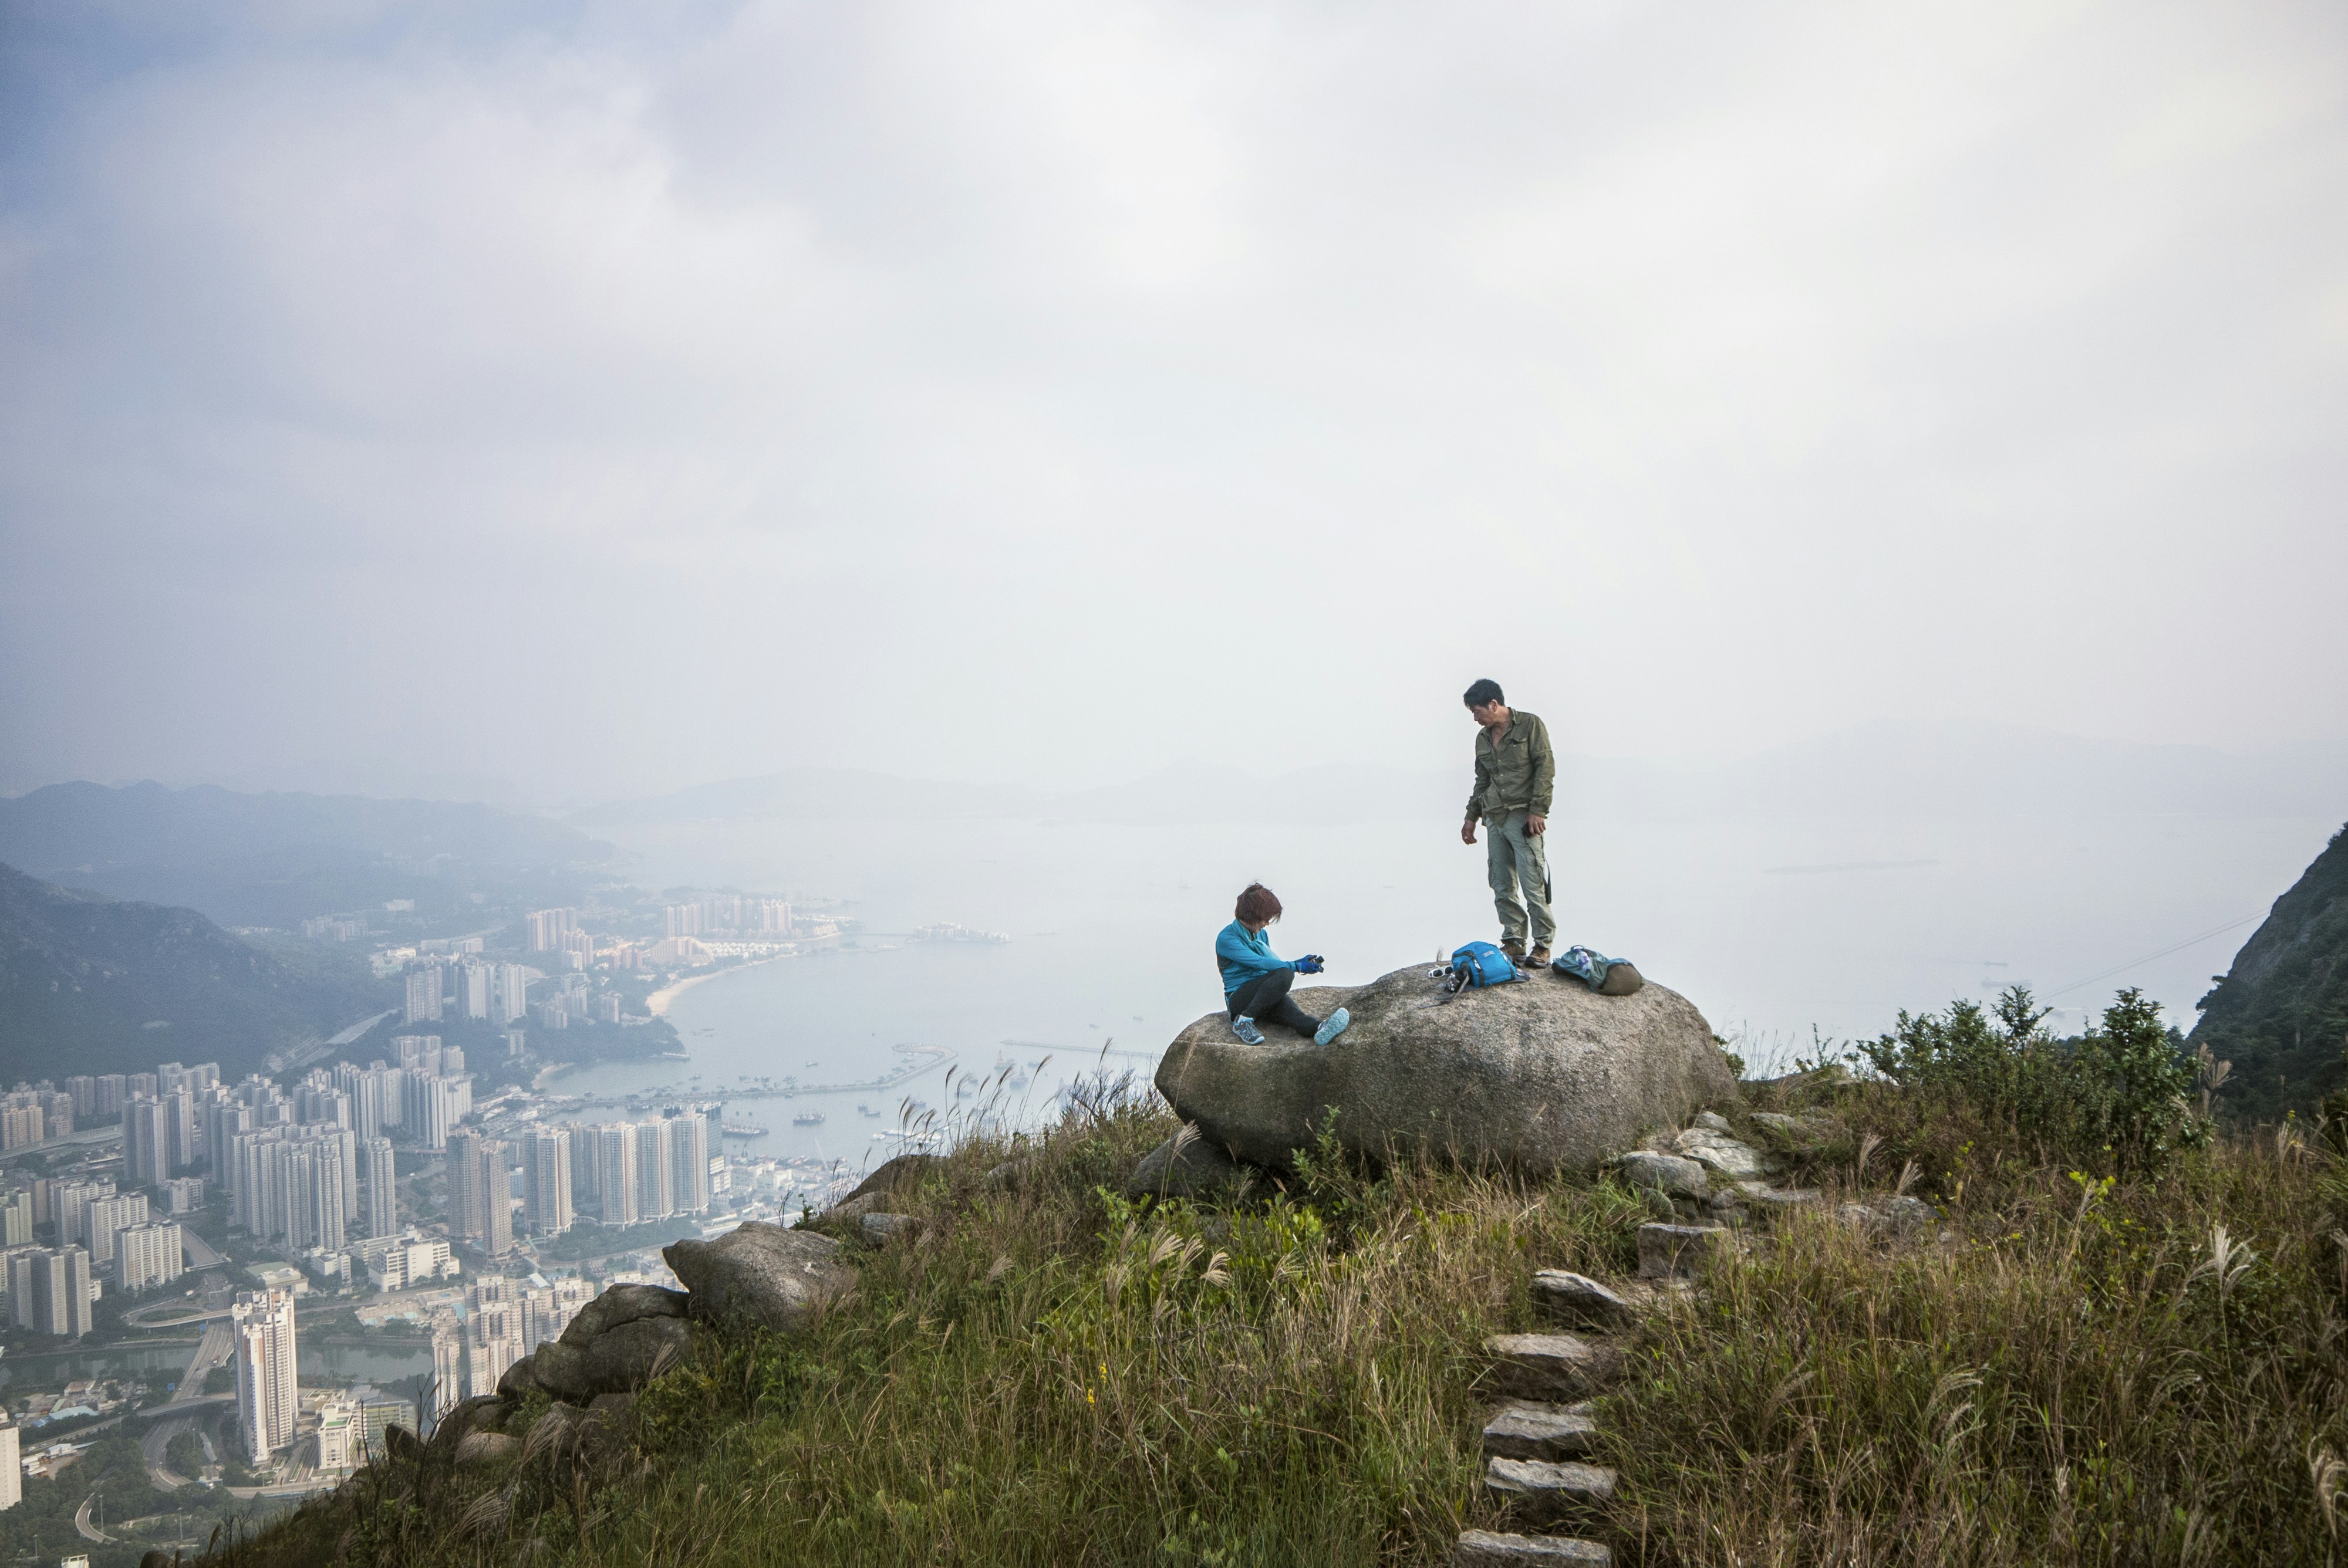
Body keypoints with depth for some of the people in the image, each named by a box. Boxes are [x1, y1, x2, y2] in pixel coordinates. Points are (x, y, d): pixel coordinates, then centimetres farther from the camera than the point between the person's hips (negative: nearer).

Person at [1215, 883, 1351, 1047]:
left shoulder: (1260, 934, 16)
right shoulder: (1227, 938, -10)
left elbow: (1271, 963, 23)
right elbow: (1259, 963, -18)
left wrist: (1301, 962, 8)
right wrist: (1297, 967, -18)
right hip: (1238, 998, -6)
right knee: (1284, 975, -32)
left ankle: (1318, 1028, -63)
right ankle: (1243, 1021, -28)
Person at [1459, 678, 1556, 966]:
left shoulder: (1530, 725, -2)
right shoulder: (1483, 738, 18)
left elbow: (1546, 768, -7)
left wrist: (1537, 810, -14)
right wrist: (1471, 817, 20)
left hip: (1523, 817, -7)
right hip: (1495, 819, 7)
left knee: (1533, 885, -9)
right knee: (1502, 887, 4)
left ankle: (1543, 945, -3)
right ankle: (1513, 942, 11)